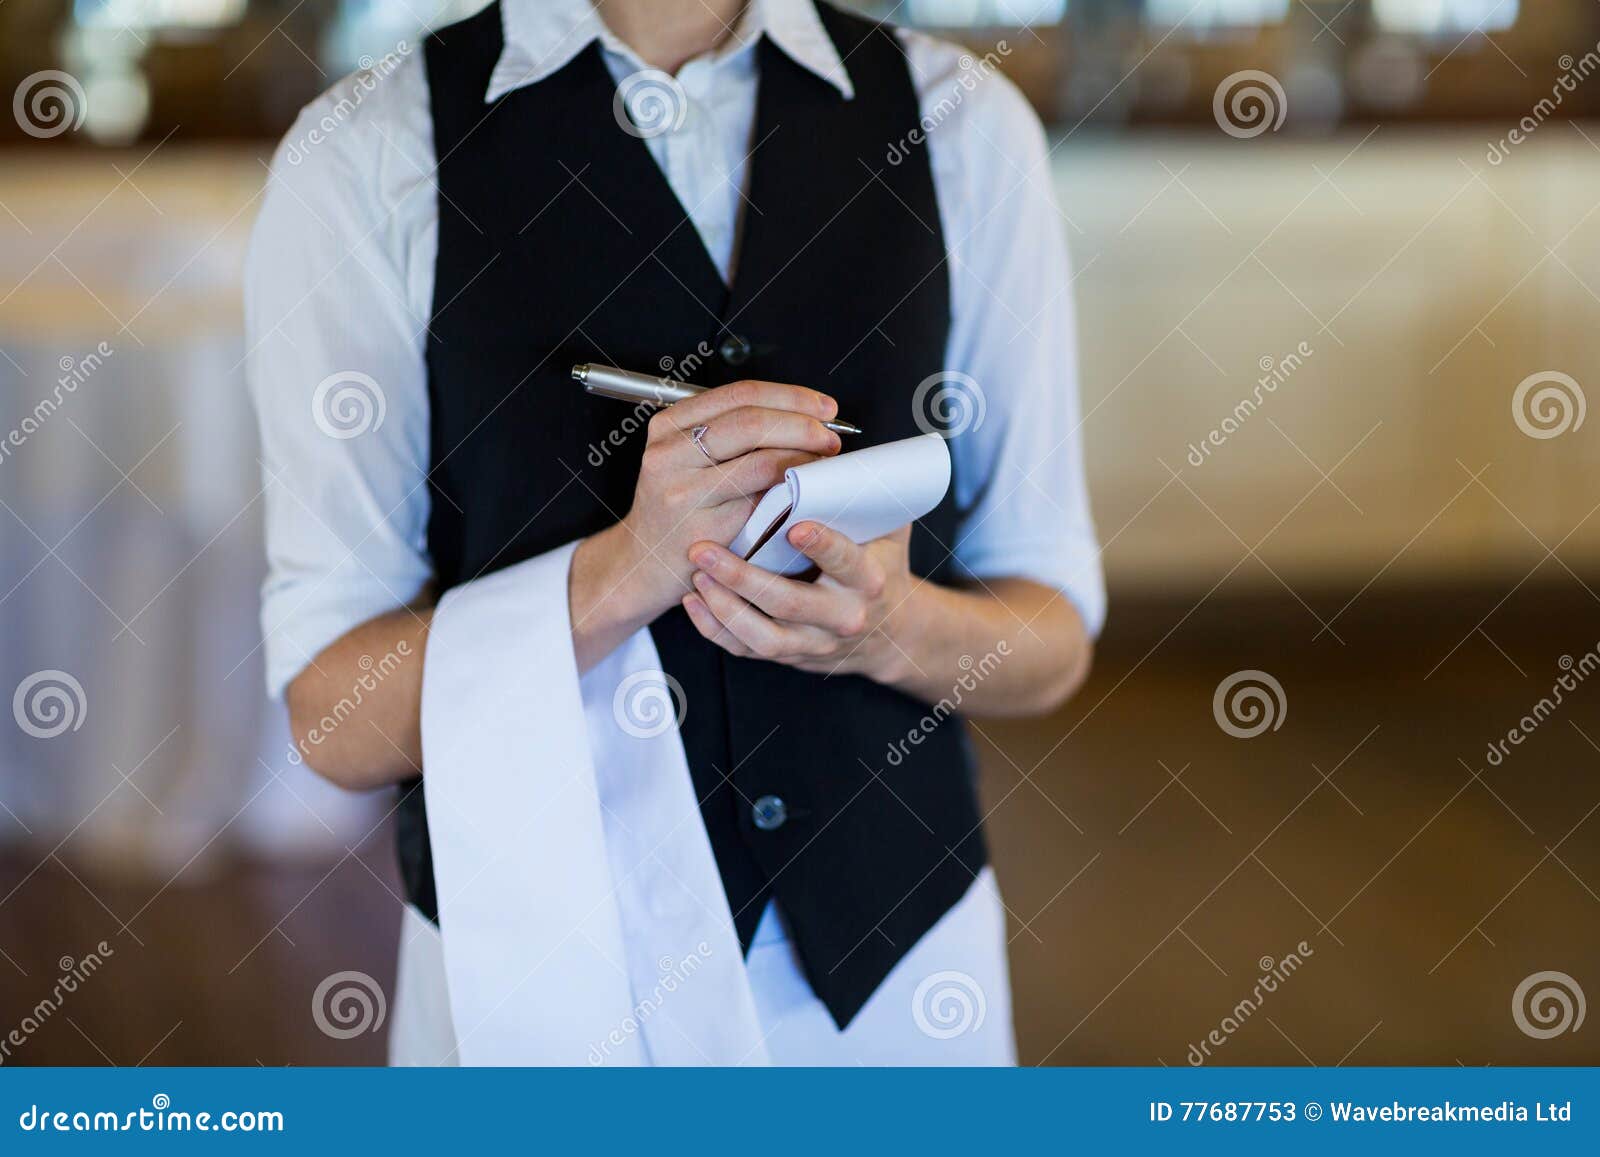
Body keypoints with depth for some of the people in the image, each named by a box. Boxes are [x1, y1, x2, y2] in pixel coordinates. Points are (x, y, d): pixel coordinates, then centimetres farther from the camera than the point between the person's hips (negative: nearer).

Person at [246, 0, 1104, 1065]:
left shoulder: (966, 127, -3)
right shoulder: (361, 159, -11)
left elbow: (1053, 639, 2)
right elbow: (335, 717, -12)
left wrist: (893, 626, -19)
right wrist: (622, 569, -28)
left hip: (892, 956, 2)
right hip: (533, 975, -2)